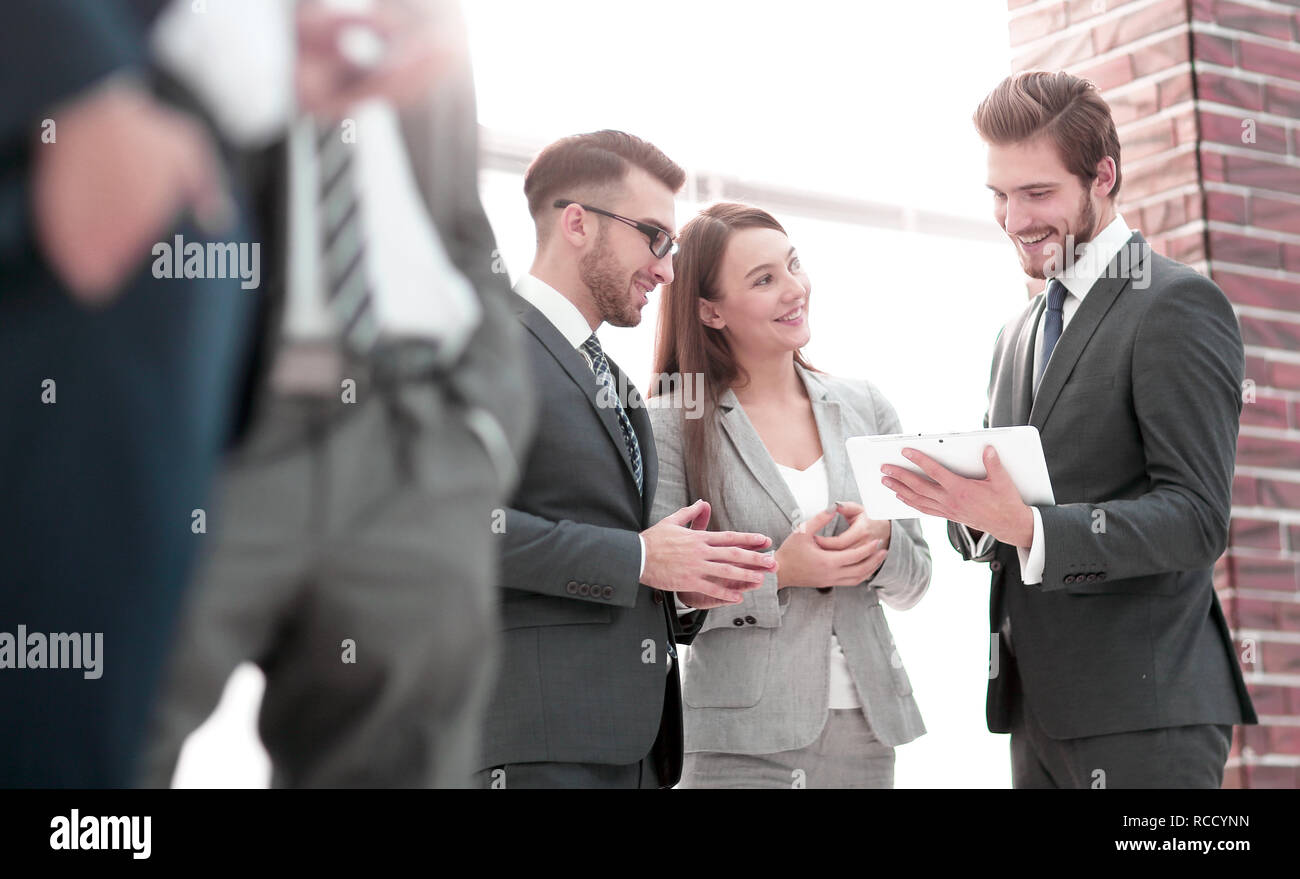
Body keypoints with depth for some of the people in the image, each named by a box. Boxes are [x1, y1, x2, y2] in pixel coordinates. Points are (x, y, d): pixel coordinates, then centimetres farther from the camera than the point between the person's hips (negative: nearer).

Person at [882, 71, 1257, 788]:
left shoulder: (1179, 305, -7)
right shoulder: (1017, 336, 19)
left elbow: (1197, 514, -16)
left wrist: (1028, 528, -28)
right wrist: (974, 512, -6)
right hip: (1036, 704, 8)